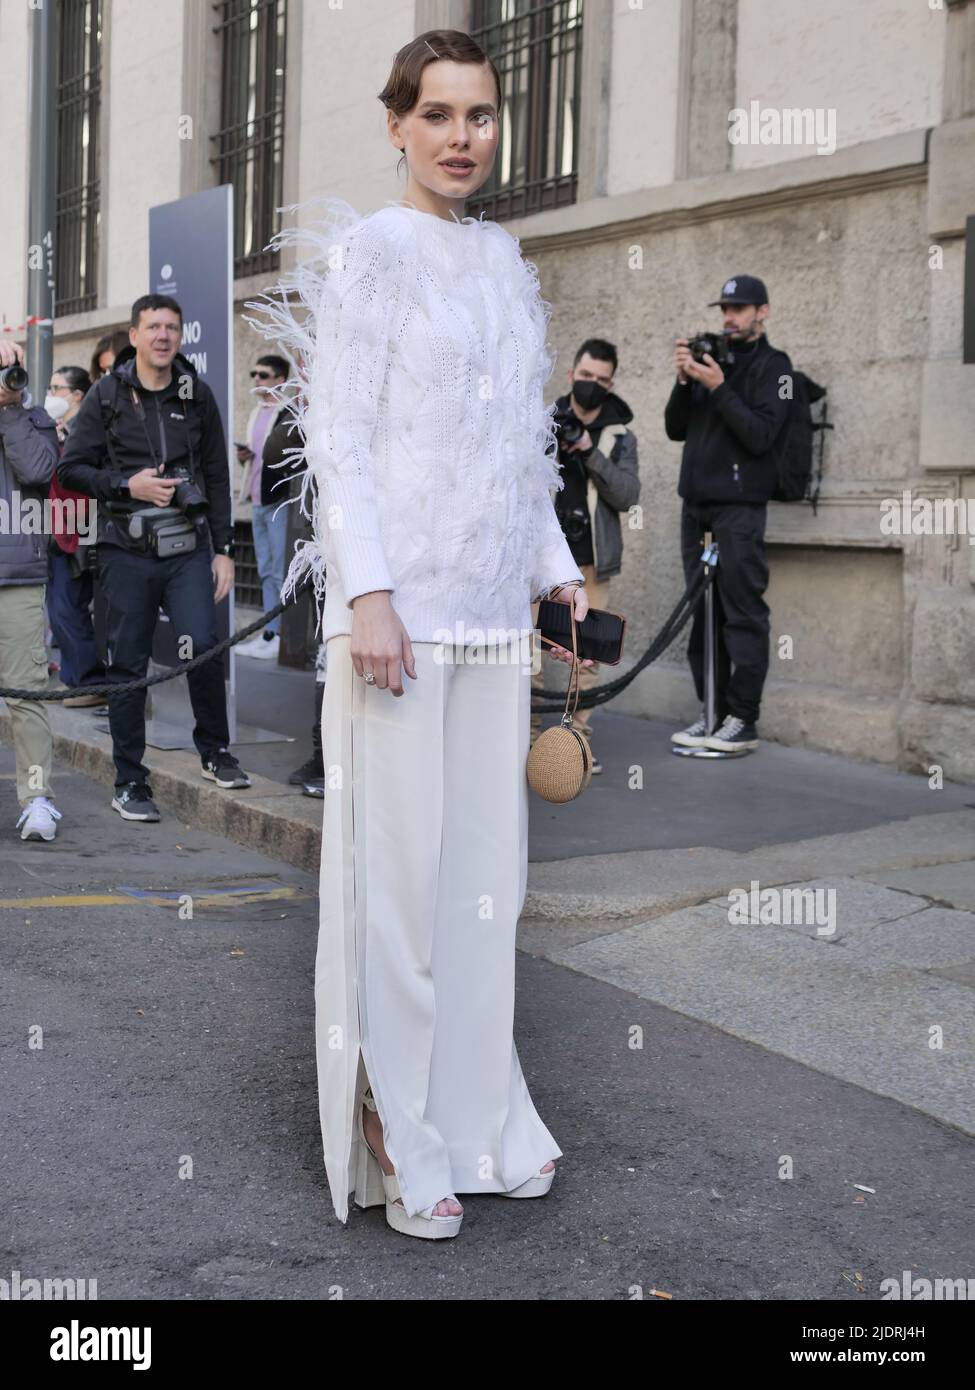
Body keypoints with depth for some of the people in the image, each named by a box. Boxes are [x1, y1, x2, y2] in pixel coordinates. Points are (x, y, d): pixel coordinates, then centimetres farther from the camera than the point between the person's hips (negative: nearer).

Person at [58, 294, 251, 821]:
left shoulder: (197, 395, 8)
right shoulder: (106, 396, 2)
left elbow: (218, 477, 11)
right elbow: (70, 468, 2)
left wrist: (224, 549, 6)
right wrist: (127, 485, -12)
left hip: (188, 548, 1)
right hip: (127, 550, -1)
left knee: (202, 646, -14)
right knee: (128, 664, 3)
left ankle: (214, 752, 10)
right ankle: (129, 783, 14)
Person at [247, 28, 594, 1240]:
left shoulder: (503, 258, 16)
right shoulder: (369, 250, -2)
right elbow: (339, 441, -8)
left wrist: (556, 569, 16)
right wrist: (368, 594, -16)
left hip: (494, 612, 6)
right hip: (401, 609, -6)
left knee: (487, 864, 9)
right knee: (397, 869, -2)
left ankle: (475, 1113, 21)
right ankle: (400, 1143, 8)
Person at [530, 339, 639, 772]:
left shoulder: (620, 437, 10)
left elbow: (628, 495, -3)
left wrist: (592, 454, -13)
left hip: (591, 562, 1)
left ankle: (580, 740, 8)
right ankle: (527, 736, 3)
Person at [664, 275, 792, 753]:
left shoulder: (772, 366, 0)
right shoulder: (712, 359, 17)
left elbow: (761, 436, -12)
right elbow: (676, 429, 12)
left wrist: (718, 388, -15)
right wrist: (684, 381, -2)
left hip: (739, 507, -6)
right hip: (696, 504, 6)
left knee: (743, 614, -7)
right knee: (704, 614, 6)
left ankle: (743, 721, -5)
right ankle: (712, 712, 12)